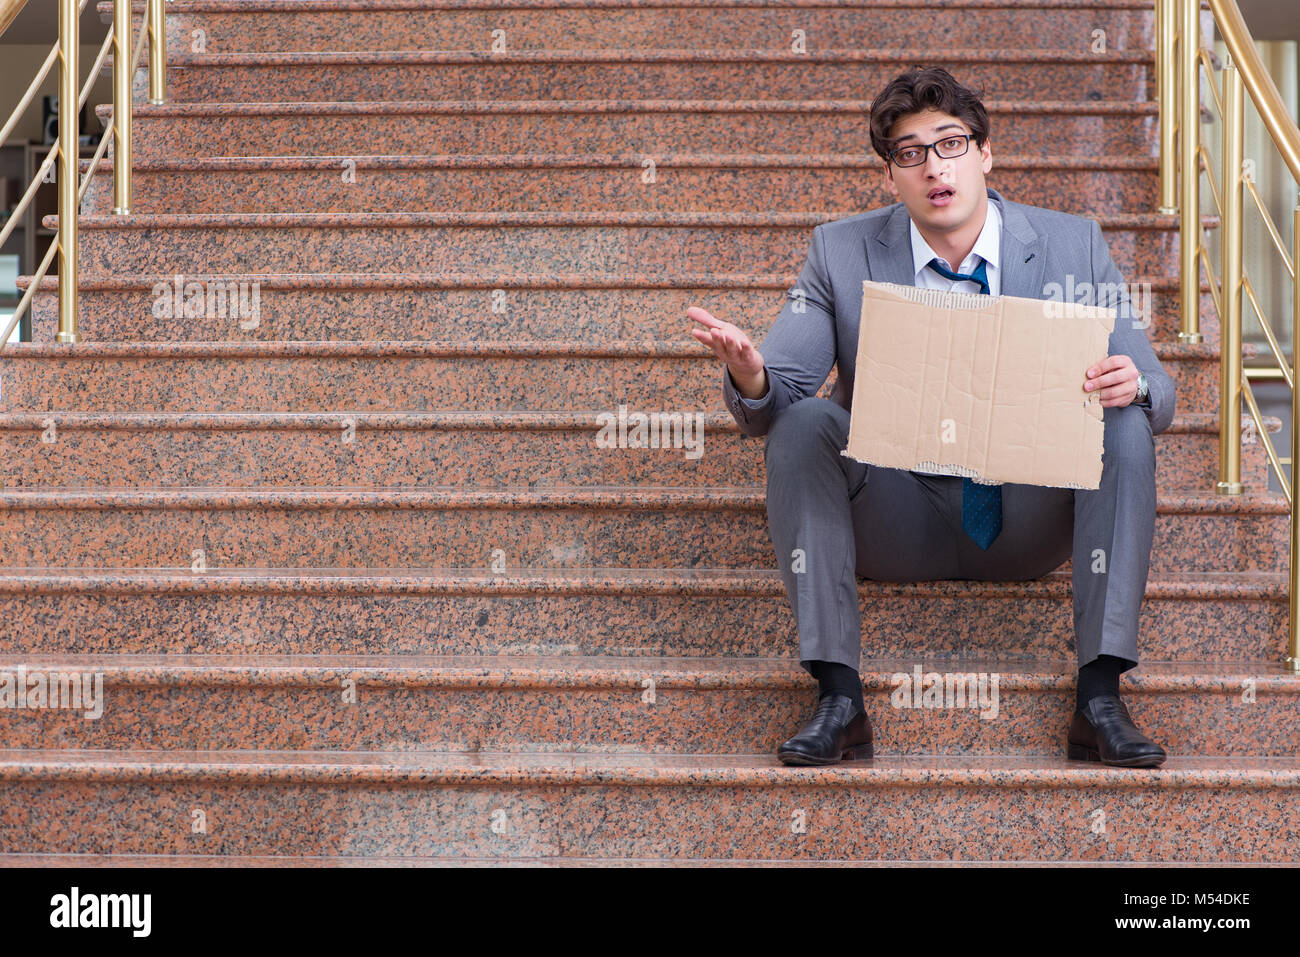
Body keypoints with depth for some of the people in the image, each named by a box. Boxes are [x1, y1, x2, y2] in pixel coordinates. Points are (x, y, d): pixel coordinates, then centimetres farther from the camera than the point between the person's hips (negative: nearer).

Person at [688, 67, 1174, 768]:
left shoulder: (1072, 245, -1)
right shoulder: (841, 253, -1)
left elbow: (1157, 393, 0)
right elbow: (778, 391, -6)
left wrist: (1133, 386, -26)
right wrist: (750, 376, -32)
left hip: (1026, 525, 0)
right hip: (899, 519, 0)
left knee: (1126, 424, -24)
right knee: (800, 422, -25)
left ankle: (1100, 700, -26)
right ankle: (838, 700, -28)